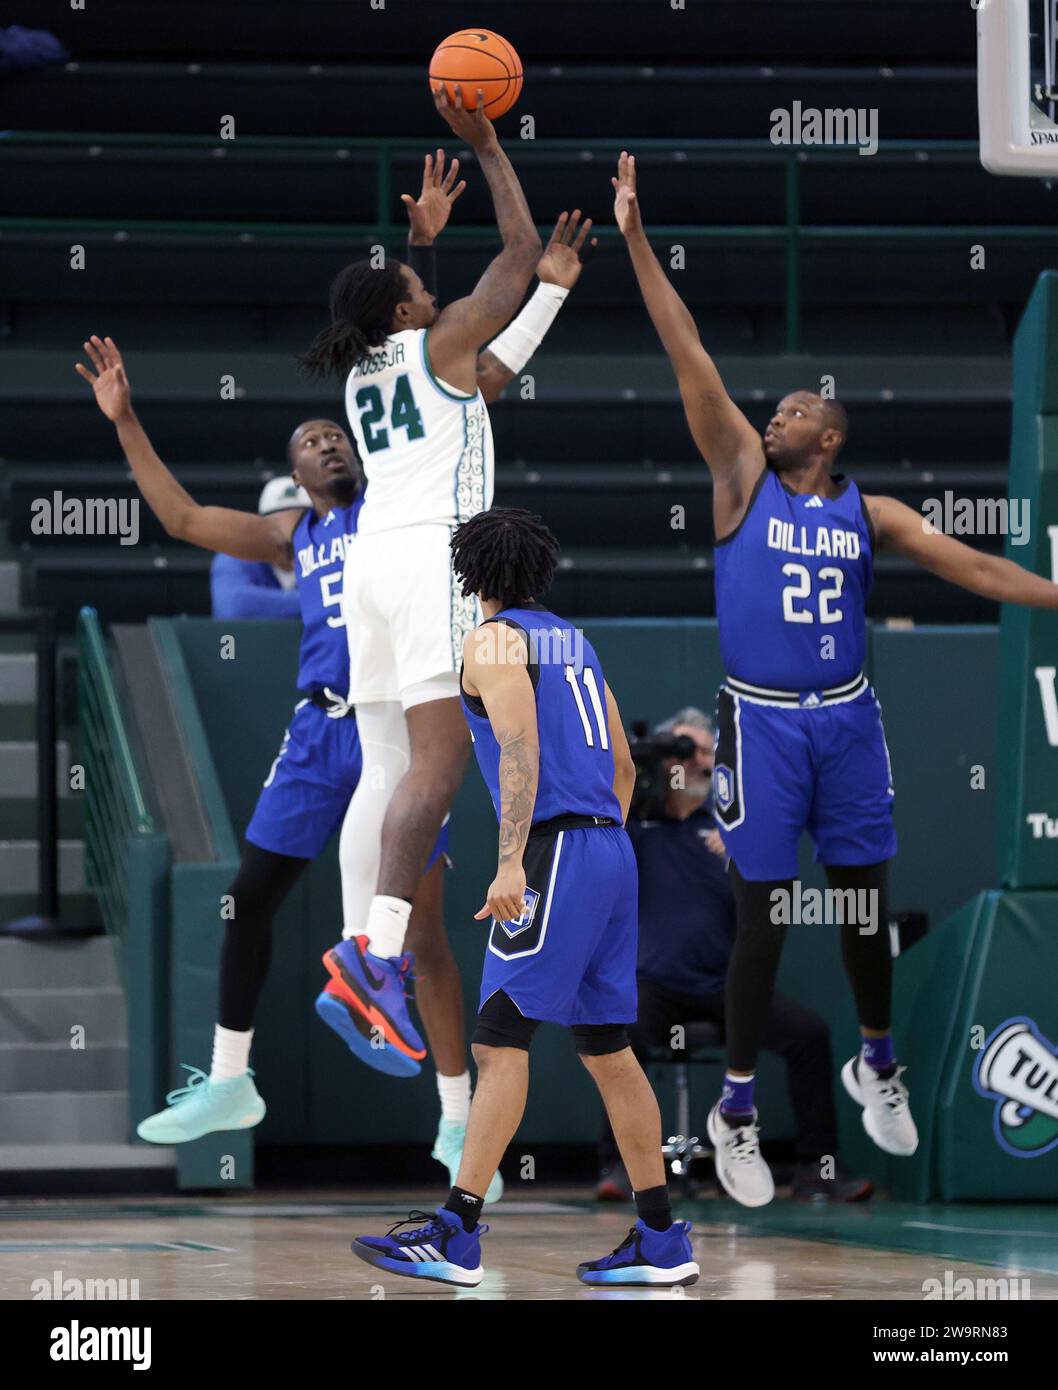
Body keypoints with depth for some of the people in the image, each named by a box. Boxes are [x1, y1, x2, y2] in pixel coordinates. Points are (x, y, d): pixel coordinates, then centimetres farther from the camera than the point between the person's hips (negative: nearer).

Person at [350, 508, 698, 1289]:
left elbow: (520, 750, -17)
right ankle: (662, 1242, 11)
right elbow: (623, 766, 22)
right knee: (608, 1048, 11)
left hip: (555, 848, -8)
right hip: (609, 850, 8)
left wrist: (511, 863, -24)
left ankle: (457, 1235, -14)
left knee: (501, 1040, -10)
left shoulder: (494, 641, -4)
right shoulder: (572, 641, 20)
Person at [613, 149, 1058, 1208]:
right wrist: (636, 241, -11)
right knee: (764, 918, -1)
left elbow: (972, 567, 5)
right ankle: (736, 1108, 10)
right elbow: (690, 360, -6)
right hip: (762, 723, -3)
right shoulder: (743, 479, 0)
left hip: (847, 720, 3)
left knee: (864, 903, 11)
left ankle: (876, 1063, 34)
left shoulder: (868, 513, 6)